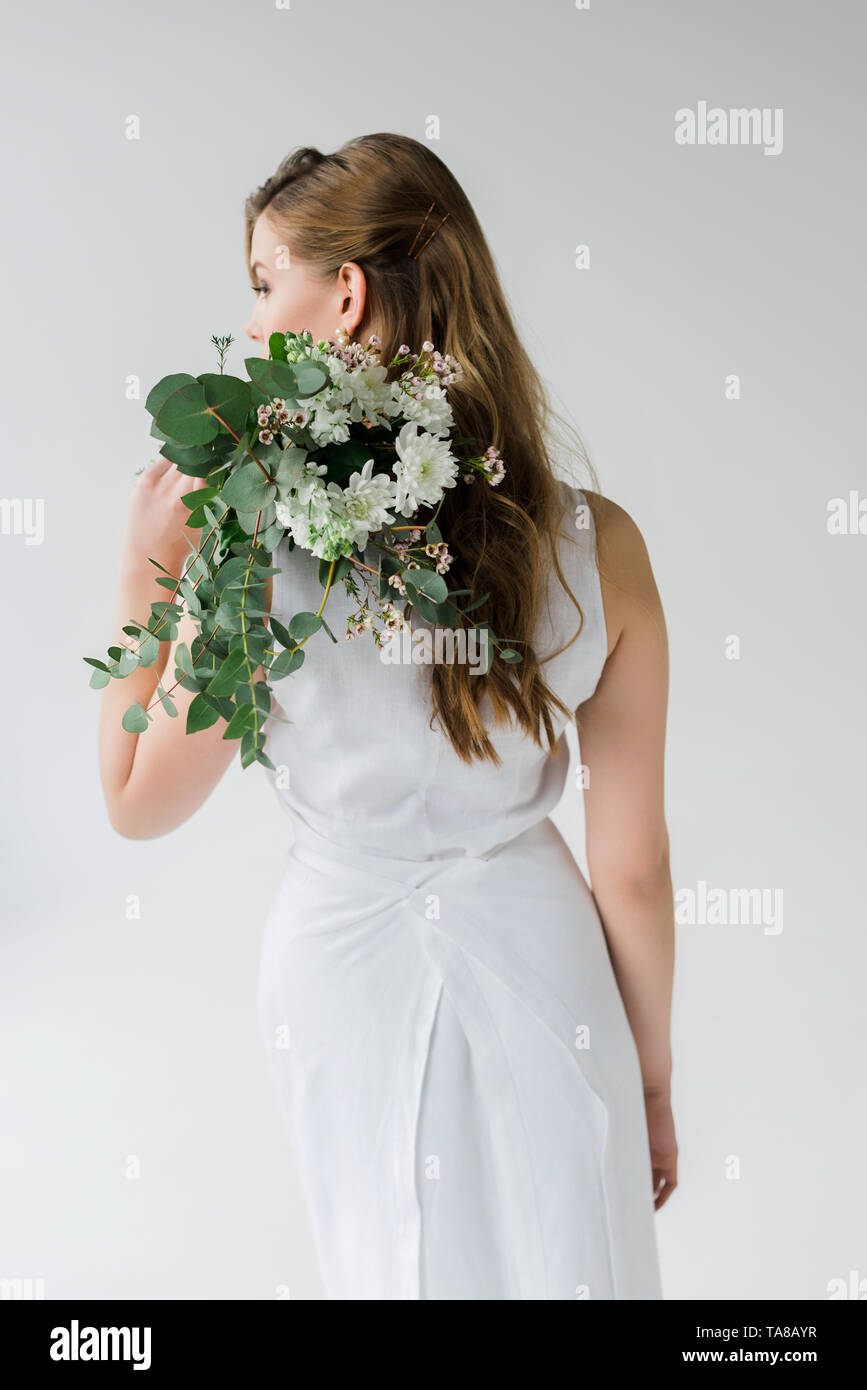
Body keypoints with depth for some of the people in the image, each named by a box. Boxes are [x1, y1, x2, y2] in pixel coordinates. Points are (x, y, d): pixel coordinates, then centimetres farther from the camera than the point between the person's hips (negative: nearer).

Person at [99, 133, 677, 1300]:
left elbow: (138, 803, -7)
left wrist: (143, 568, -1)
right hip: (537, 972, 1)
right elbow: (633, 870, -9)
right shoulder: (601, 547, -16)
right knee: (568, 1266, 24)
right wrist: (654, 1074, 6)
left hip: (345, 972, 0)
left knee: (387, 1263, 26)